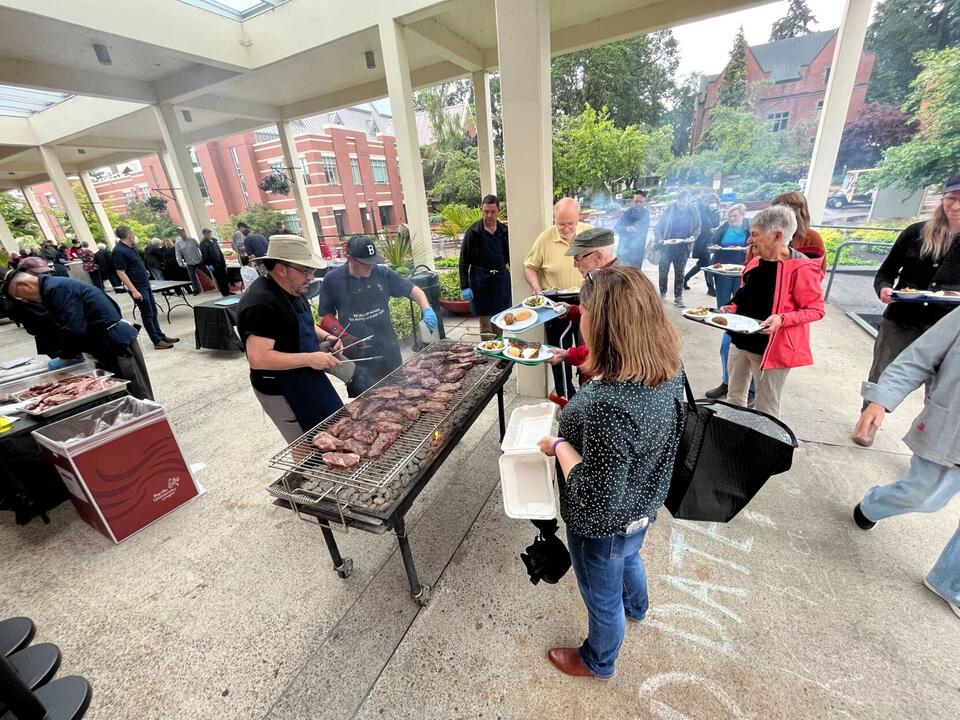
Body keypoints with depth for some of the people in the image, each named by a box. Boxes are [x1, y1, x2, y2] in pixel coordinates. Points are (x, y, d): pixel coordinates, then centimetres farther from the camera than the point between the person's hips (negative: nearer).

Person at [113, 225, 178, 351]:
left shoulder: (131, 247, 9)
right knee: (147, 314, -3)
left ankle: (161, 336, 23)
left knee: (153, 311, 14)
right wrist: (133, 291, -24)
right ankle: (157, 341, 3)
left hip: (145, 284, 9)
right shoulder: (119, 251, -18)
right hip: (137, 287, -9)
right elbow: (121, 273, -20)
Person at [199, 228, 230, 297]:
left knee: (225, 277, 9)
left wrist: (223, 260, 15)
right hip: (213, 264, -6)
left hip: (220, 262, 6)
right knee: (219, 279, -2)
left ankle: (228, 291, 18)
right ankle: (225, 293, 4)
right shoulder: (203, 243, -9)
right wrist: (209, 265, -18)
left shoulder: (214, 240, 12)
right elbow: (205, 255, -14)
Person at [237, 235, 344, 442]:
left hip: (305, 381, 9)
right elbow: (258, 358, -30)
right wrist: (309, 359, -27)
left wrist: (325, 337, 1)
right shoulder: (261, 303, -25)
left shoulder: (292, 290, 5)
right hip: (281, 392, -9)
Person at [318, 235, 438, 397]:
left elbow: (412, 289, 3)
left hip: (388, 349, 3)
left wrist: (426, 309, -14)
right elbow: (325, 315, 3)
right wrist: (339, 332, -14)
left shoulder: (383, 274, -3)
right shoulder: (333, 280, -6)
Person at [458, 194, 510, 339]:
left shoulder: (504, 231, 4)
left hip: (501, 279, 4)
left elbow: (510, 257, 12)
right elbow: (463, 261, -6)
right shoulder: (473, 232, -6)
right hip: (481, 282, -4)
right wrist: (464, 287, -12)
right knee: (485, 323, -1)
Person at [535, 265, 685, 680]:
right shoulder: (669, 367, -15)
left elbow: (597, 498, -34)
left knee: (603, 598, 24)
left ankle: (598, 662, 56)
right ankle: (636, 607, 71)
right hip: (643, 505, 8)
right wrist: (577, 413, -1)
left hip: (605, 526, -7)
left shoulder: (609, 406, -43)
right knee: (629, 558, 38)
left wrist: (559, 446, -22)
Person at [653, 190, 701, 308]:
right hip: (667, 246, 0)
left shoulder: (693, 211, 0)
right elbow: (658, 227, -3)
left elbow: (698, 227, 9)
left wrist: (693, 236, -11)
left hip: (682, 247, 1)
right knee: (663, 271, 5)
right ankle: (662, 293, 24)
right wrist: (659, 239, -20)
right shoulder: (669, 210, -5)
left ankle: (678, 297, 10)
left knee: (679, 273, 4)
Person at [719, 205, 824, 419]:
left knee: (766, 410, 4)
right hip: (741, 340, 7)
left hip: (771, 347, -7)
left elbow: (816, 310, -13)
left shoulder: (802, 268, -16)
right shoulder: (755, 263, 6)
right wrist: (731, 308, 1)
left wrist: (782, 319, -28)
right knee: (734, 397, 18)